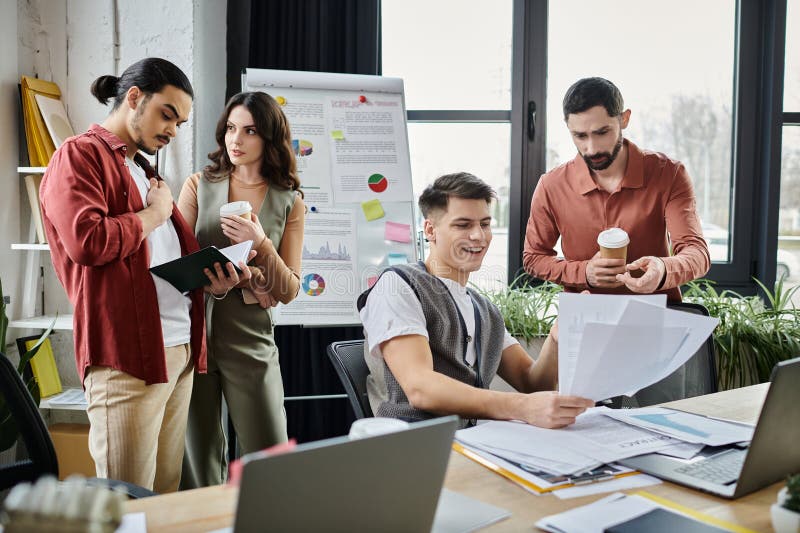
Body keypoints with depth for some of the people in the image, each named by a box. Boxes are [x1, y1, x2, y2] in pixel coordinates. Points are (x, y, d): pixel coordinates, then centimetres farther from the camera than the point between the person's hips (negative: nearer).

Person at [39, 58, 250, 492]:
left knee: (167, 495, 12)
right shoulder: (79, 156, -2)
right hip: (126, 355, -8)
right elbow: (85, 240, -19)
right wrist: (154, 213, -4)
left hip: (180, 351, 8)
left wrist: (212, 281, 7)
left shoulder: (146, 171, 24)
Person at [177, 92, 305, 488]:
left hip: (250, 338, 0)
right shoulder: (198, 186, 7)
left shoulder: (290, 202, 5)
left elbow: (288, 291, 3)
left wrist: (260, 244, -13)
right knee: (199, 463, 8)